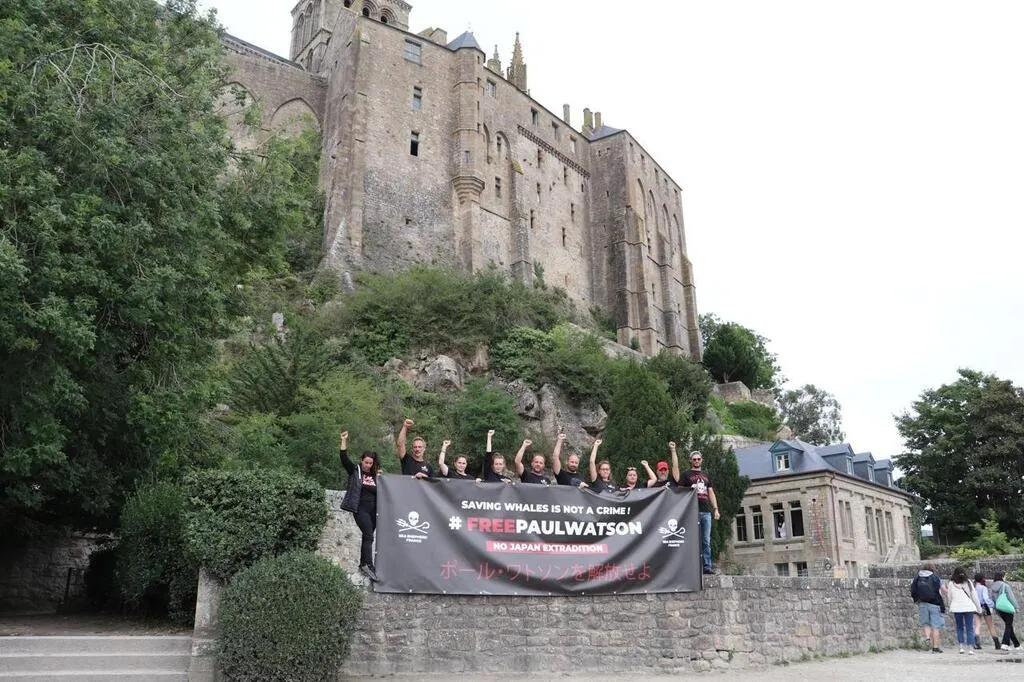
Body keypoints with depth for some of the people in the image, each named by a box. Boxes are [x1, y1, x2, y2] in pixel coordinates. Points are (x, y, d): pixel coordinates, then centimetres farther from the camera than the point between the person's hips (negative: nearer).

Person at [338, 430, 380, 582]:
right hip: (360, 509, -5)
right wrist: (344, 441, -20)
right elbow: (344, 458, -9)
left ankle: (363, 565, 17)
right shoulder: (354, 471, 2)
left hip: (373, 510, 5)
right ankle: (369, 565, -25)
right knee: (369, 536, -18)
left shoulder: (375, 475, 12)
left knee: (367, 537, 9)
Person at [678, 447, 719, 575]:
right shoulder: (686, 474, 7)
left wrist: (716, 509, 10)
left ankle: (707, 567, 4)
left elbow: (711, 493, 20)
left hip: (706, 511, 4)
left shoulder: (706, 475, 21)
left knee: (706, 541, 2)